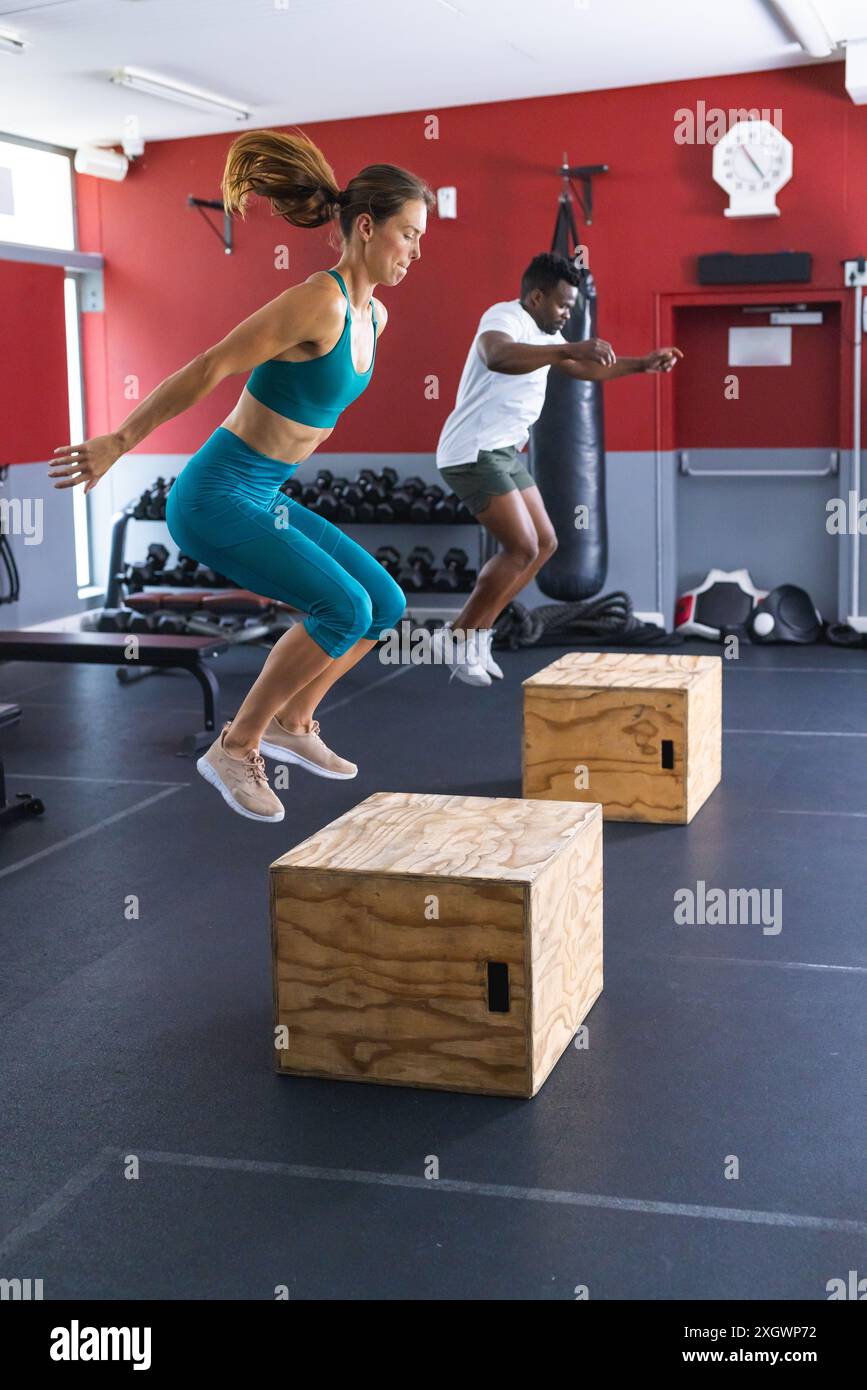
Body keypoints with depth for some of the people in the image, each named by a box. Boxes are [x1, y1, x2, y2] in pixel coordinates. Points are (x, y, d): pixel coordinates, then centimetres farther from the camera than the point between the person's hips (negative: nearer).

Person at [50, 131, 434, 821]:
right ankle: (237, 747, -5)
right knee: (344, 608, -20)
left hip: (267, 498, 9)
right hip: (216, 499, -9)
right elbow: (209, 368, -20)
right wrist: (118, 442, -17)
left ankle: (291, 723, 22)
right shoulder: (318, 300, -21)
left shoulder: (374, 315, 7)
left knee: (386, 604, 7)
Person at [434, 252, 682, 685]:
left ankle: (476, 633, 15)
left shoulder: (542, 332, 15)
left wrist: (642, 364, 22)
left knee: (544, 543, 11)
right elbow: (497, 357, -41)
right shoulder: (503, 317, -16)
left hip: (504, 453, 10)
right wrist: (569, 348, -48)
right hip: (473, 453, -10)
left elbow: (585, 369, 30)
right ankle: (458, 637, -2)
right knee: (522, 547, -15)